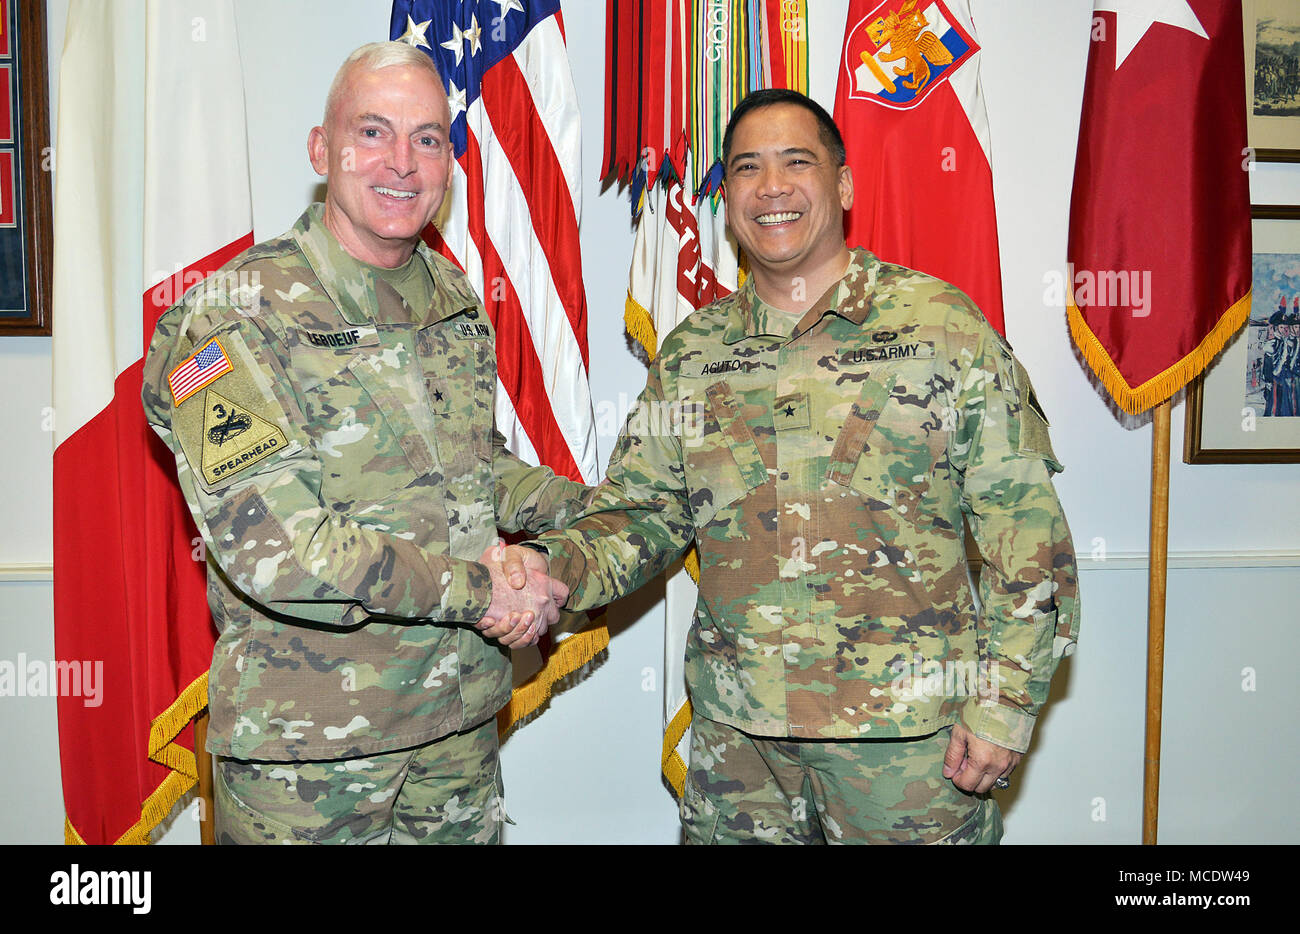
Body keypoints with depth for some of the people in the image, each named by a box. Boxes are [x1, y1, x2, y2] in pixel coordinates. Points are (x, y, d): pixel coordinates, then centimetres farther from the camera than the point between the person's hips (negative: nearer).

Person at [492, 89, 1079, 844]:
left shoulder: (944, 325, -5)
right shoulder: (692, 352, 6)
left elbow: (1024, 525, -5)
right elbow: (640, 511, 8)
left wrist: (1006, 701, -9)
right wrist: (555, 568, -12)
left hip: (910, 731, -3)